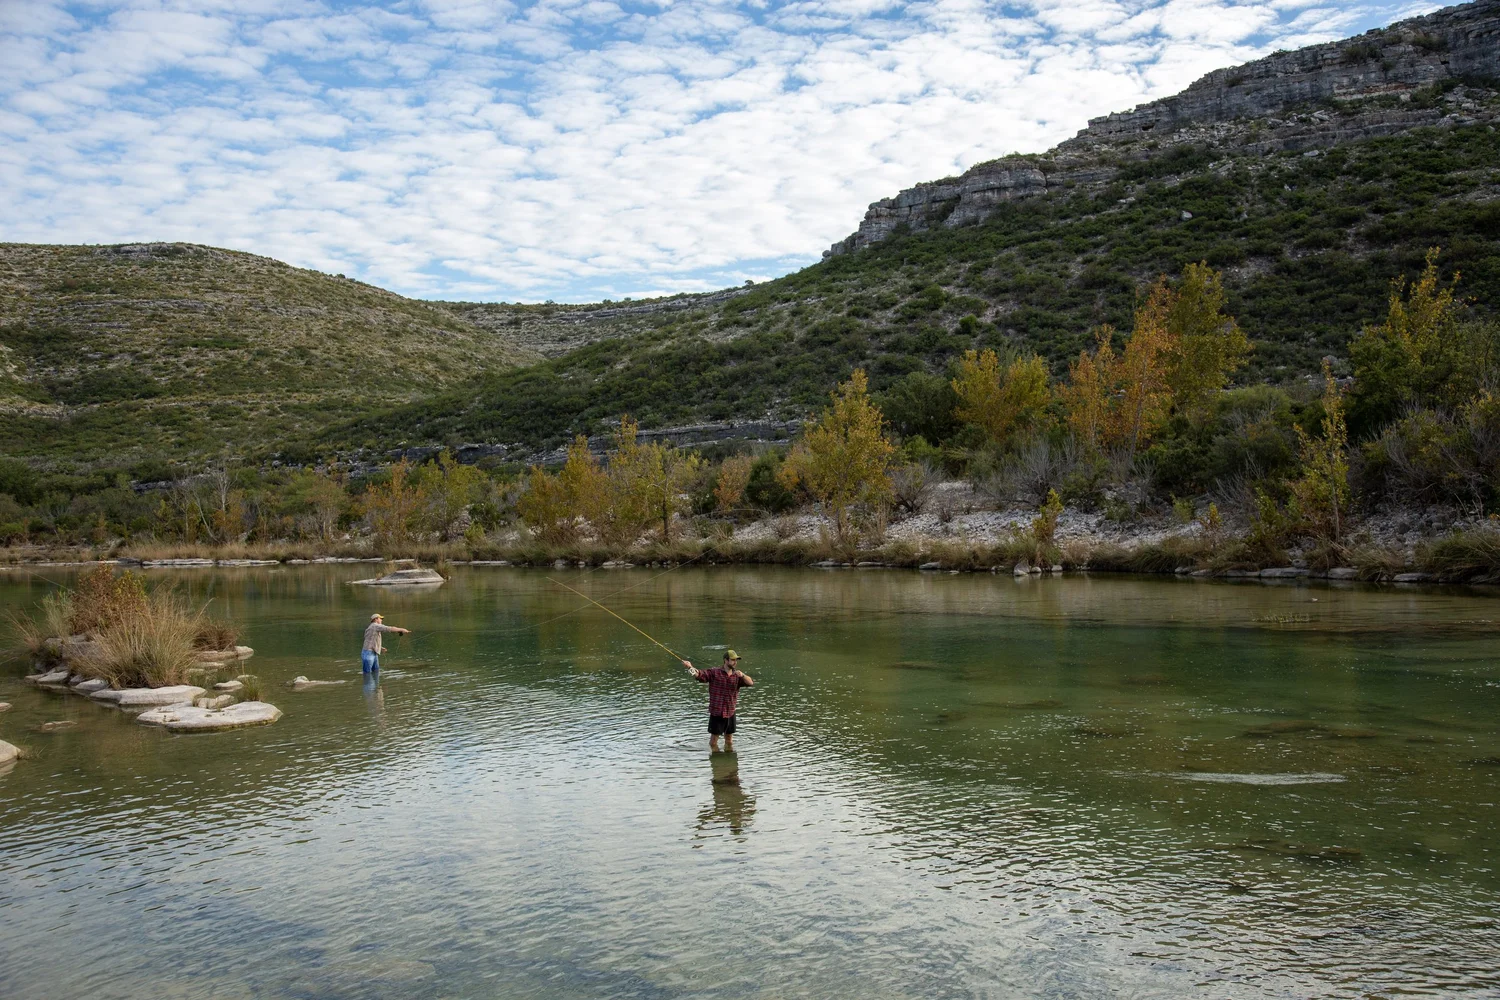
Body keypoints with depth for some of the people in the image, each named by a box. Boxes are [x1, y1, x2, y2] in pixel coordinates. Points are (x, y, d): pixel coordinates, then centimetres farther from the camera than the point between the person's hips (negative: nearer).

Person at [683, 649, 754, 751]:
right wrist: (690, 667, -35)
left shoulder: (737, 675, 4)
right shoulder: (714, 672, -6)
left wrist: (742, 675, -25)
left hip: (730, 712, 4)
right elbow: (700, 675, -16)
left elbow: (751, 683, -6)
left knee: (729, 739, 16)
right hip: (716, 712, -4)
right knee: (714, 737, 5)